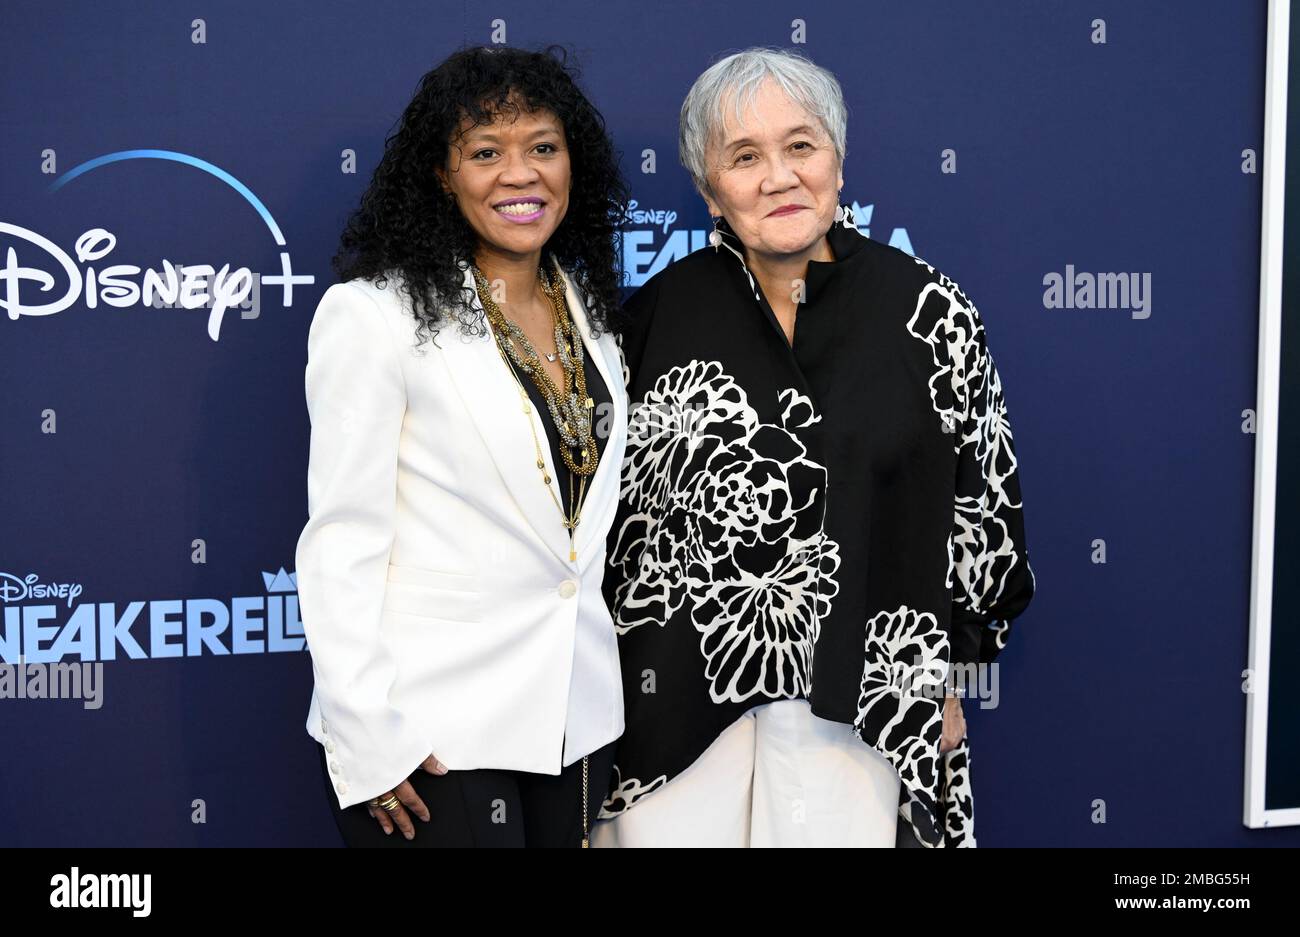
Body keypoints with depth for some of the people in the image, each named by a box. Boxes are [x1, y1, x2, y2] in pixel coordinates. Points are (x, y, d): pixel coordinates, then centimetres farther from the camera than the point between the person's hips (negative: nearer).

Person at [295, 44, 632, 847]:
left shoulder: (586, 307, 7)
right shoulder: (373, 314, -11)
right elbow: (342, 542, -13)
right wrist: (367, 740, -17)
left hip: (576, 720, 6)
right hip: (432, 735, -5)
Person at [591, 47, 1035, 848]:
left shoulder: (927, 311, -3)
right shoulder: (662, 313, 1)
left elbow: (981, 499, 3)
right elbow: (613, 503, 8)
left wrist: (947, 681, 3)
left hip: (858, 702, -1)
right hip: (677, 698, 1)